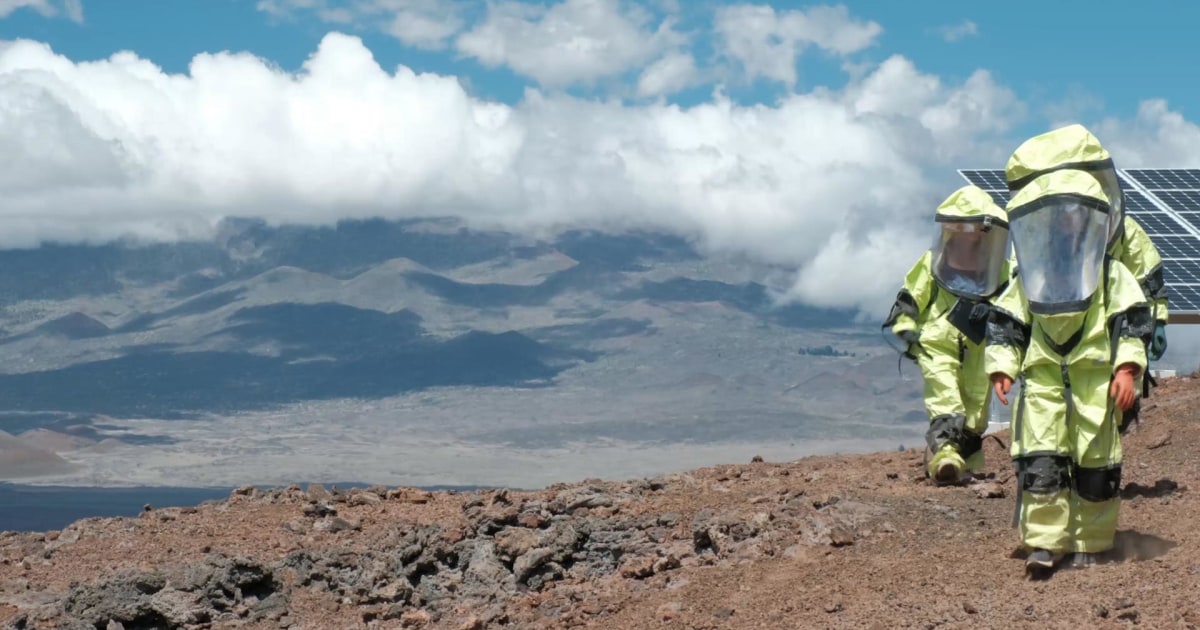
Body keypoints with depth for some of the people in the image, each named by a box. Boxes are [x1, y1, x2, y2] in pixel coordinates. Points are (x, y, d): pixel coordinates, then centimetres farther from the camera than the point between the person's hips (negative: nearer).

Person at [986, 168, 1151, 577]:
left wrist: (1126, 370, -9)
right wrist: (1001, 368, 1)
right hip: (1043, 378, 1)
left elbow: (1133, 323, 2)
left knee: (1095, 462, 2)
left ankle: (1091, 541, 13)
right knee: (1040, 461, -9)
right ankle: (1045, 542, -6)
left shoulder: (1112, 277, 5)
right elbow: (1005, 324, 13)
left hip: (1096, 381, -1)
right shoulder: (1027, 281, 12)